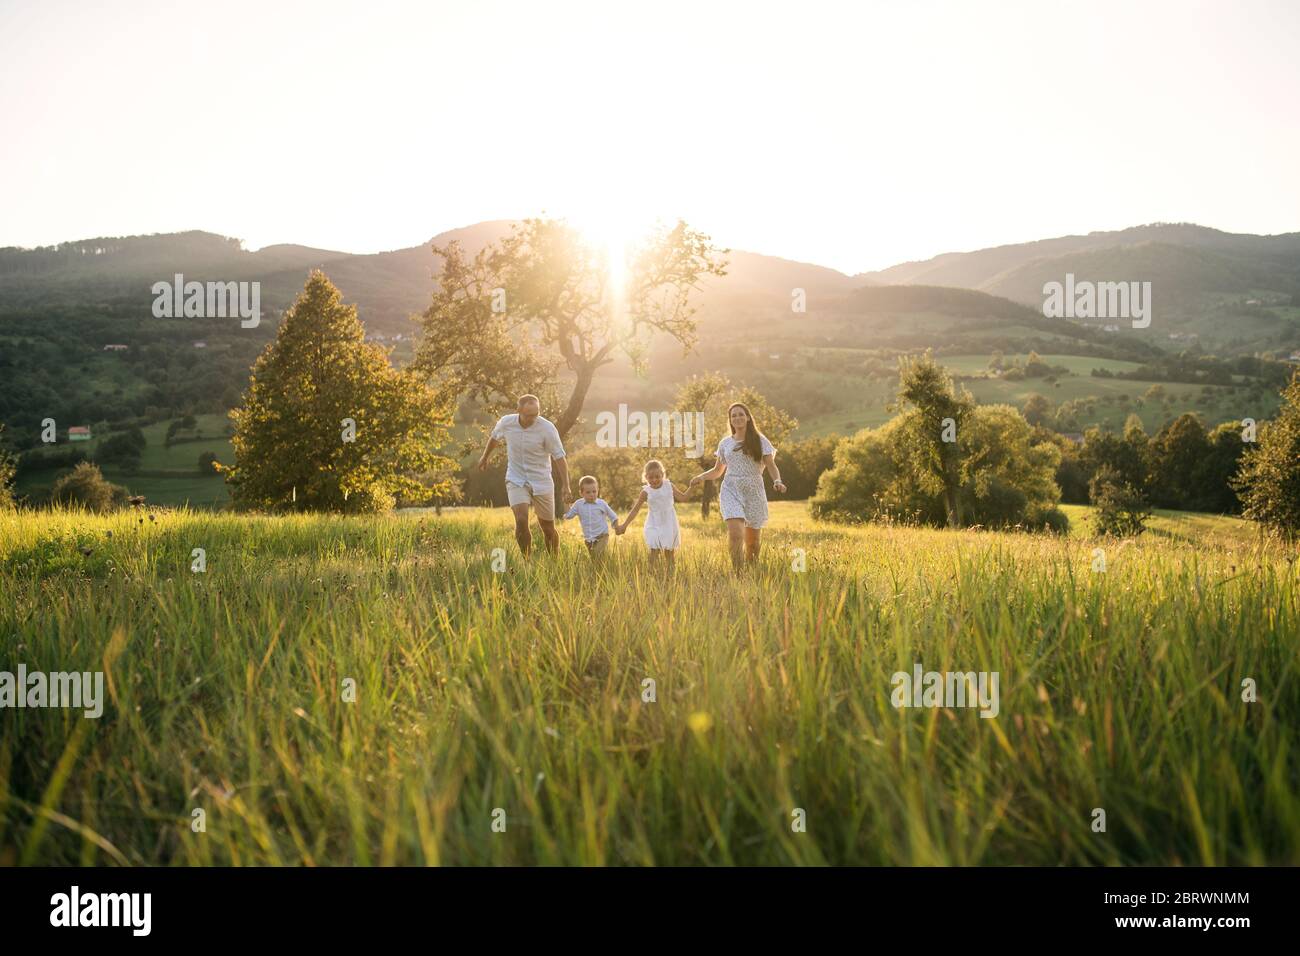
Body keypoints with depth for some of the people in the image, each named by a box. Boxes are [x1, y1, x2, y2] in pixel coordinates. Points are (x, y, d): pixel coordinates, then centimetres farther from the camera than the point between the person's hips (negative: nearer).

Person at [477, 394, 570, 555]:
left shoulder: (547, 428, -17)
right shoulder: (506, 423, -9)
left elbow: (559, 457, -13)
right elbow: (495, 438, 15)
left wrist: (566, 486, -20)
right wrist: (485, 457, 30)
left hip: (542, 482, -1)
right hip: (516, 481, 1)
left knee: (548, 528, 8)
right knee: (521, 521, -19)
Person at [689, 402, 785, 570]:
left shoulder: (760, 441, 4)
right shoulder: (725, 443, 12)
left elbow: (771, 466, -4)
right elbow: (717, 471, 22)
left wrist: (777, 481, -24)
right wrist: (702, 476, 2)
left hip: (754, 493, 0)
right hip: (731, 492, 0)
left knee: (753, 542, 6)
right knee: (736, 534, -21)